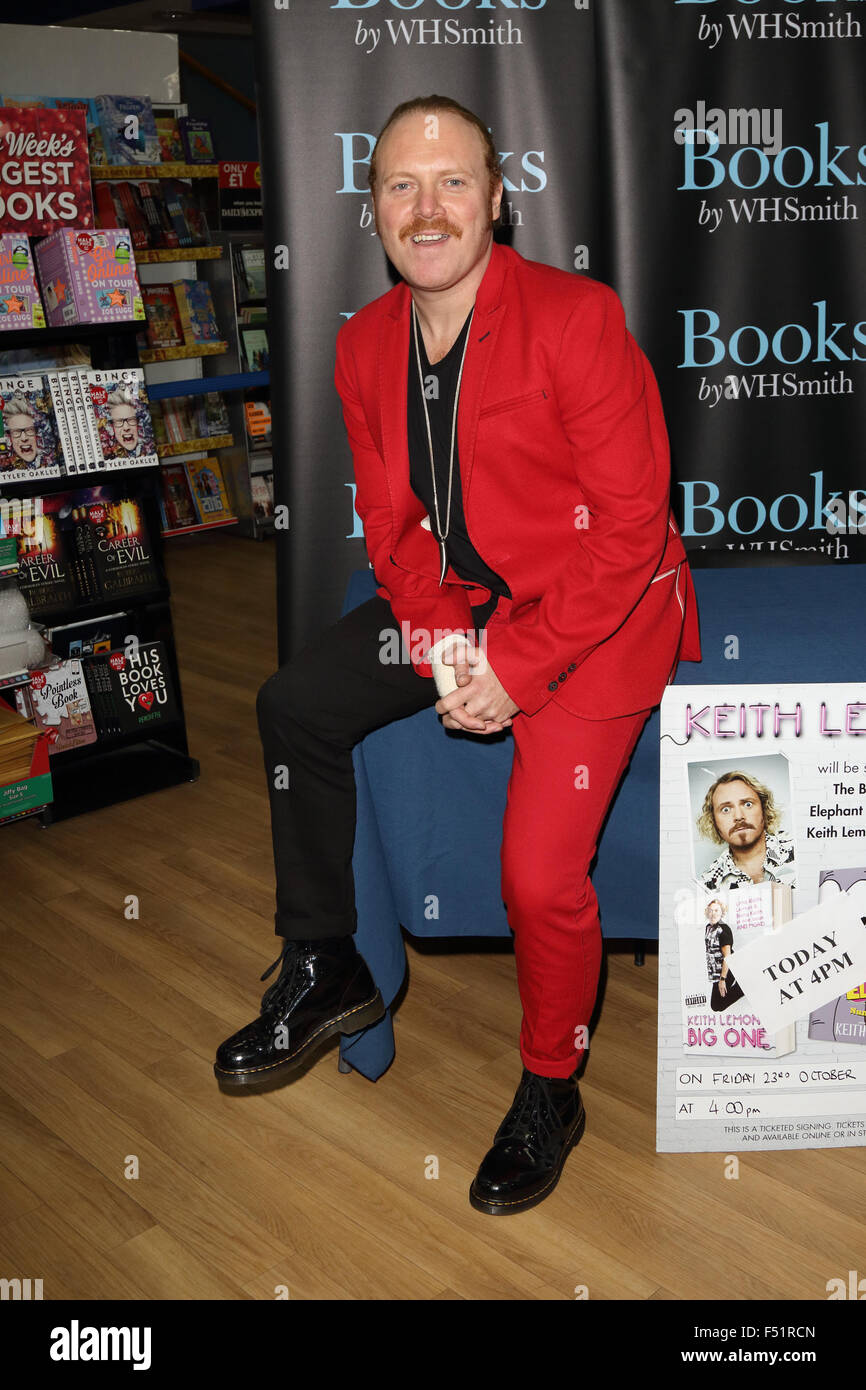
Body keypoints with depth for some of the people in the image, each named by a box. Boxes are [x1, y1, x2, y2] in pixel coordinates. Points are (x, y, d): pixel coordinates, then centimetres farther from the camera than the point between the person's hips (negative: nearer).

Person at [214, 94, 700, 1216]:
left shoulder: (577, 318, -20)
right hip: (456, 603, 7)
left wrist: (516, 665, -22)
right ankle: (323, 972, 19)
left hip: (598, 610, -7)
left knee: (539, 872, -18)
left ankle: (550, 1092, 13)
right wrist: (443, 643, -12)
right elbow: (391, 522, 6)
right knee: (293, 703, 2)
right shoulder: (366, 344, 1)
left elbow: (631, 522, -20)